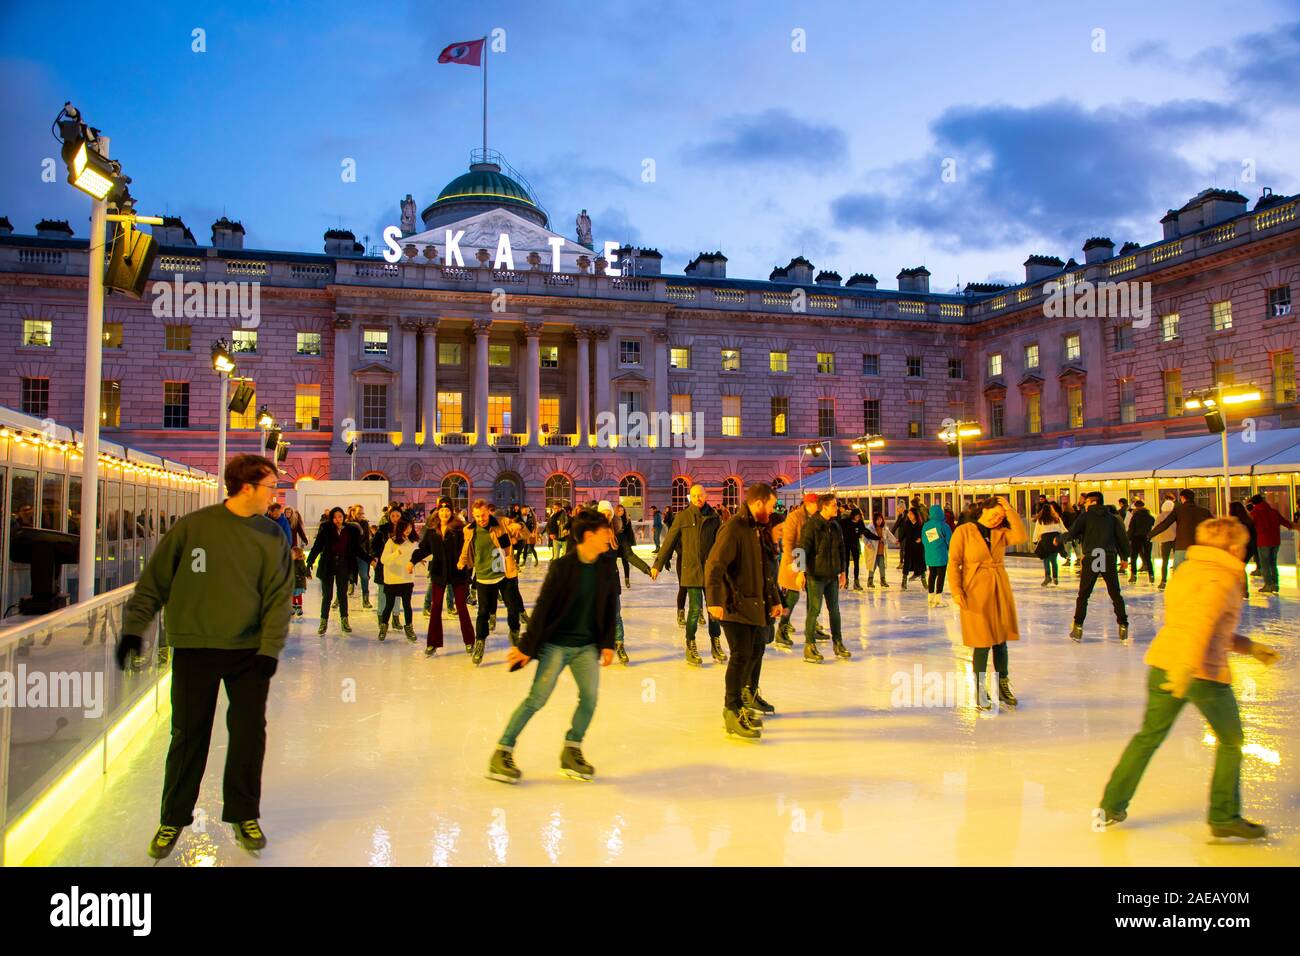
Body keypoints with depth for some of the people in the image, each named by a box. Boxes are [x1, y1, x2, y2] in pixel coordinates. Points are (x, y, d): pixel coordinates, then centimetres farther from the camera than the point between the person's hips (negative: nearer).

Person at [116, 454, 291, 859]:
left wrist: (270, 647, -10)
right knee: (189, 735, 8)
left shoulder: (273, 537, 0)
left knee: (249, 733, 3)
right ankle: (174, 818, 26)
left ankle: (243, 815, 22)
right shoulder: (192, 526, -4)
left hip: (249, 651, 1)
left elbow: (278, 597, -2)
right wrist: (134, 626, -5)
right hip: (194, 648, -1)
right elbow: (154, 580, 1)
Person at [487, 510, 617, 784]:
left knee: (590, 696, -8)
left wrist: (607, 644, 4)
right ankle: (502, 752, 4)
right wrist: (526, 647, -11)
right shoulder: (562, 566, -14)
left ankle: (571, 751, 13)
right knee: (537, 697, -9)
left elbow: (610, 609, 8)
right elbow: (542, 608, -12)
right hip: (555, 643, -4)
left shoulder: (608, 569, 0)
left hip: (587, 646, 4)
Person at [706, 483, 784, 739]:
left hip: (756, 604, 10)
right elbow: (714, 565, -24)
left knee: (756, 649, 22)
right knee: (741, 655, -12)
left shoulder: (760, 530, 12)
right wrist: (715, 600, -31)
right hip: (735, 605, -9)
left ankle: (750, 695, 44)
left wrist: (775, 599, 22)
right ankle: (732, 712, -5)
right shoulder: (734, 528, -17)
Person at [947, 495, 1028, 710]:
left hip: (1000, 592, 5)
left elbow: (1021, 537, -10)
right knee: (982, 644, -2)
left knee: (1000, 642, 12)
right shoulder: (964, 531, -2)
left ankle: (1003, 687, 27)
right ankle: (980, 692, 12)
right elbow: (954, 563, -6)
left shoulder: (1001, 532, 11)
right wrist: (956, 590, -16)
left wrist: (1010, 511, -7)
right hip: (976, 592, -4)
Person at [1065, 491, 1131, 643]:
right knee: (1115, 595, 14)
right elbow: (1122, 538, 11)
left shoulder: (1086, 516, 4)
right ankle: (1123, 626, 12)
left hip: (1091, 558, -3)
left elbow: (1071, 534, -3)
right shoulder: (1112, 518, 13)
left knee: (1083, 595, 4)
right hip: (1109, 558, 3)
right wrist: (1124, 556, 23)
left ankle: (1078, 627, -1)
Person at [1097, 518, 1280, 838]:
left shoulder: (1185, 569, 17)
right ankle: (1224, 817, 21)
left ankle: (1111, 806, 14)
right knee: (1231, 742, 14)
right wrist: (1187, 667, -34)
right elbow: (1202, 621, -26)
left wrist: (1250, 647, 29)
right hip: (1204, 673, -7)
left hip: (1163, 663, 7)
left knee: (1148, 737, 15)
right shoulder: (1221, 578, -9)